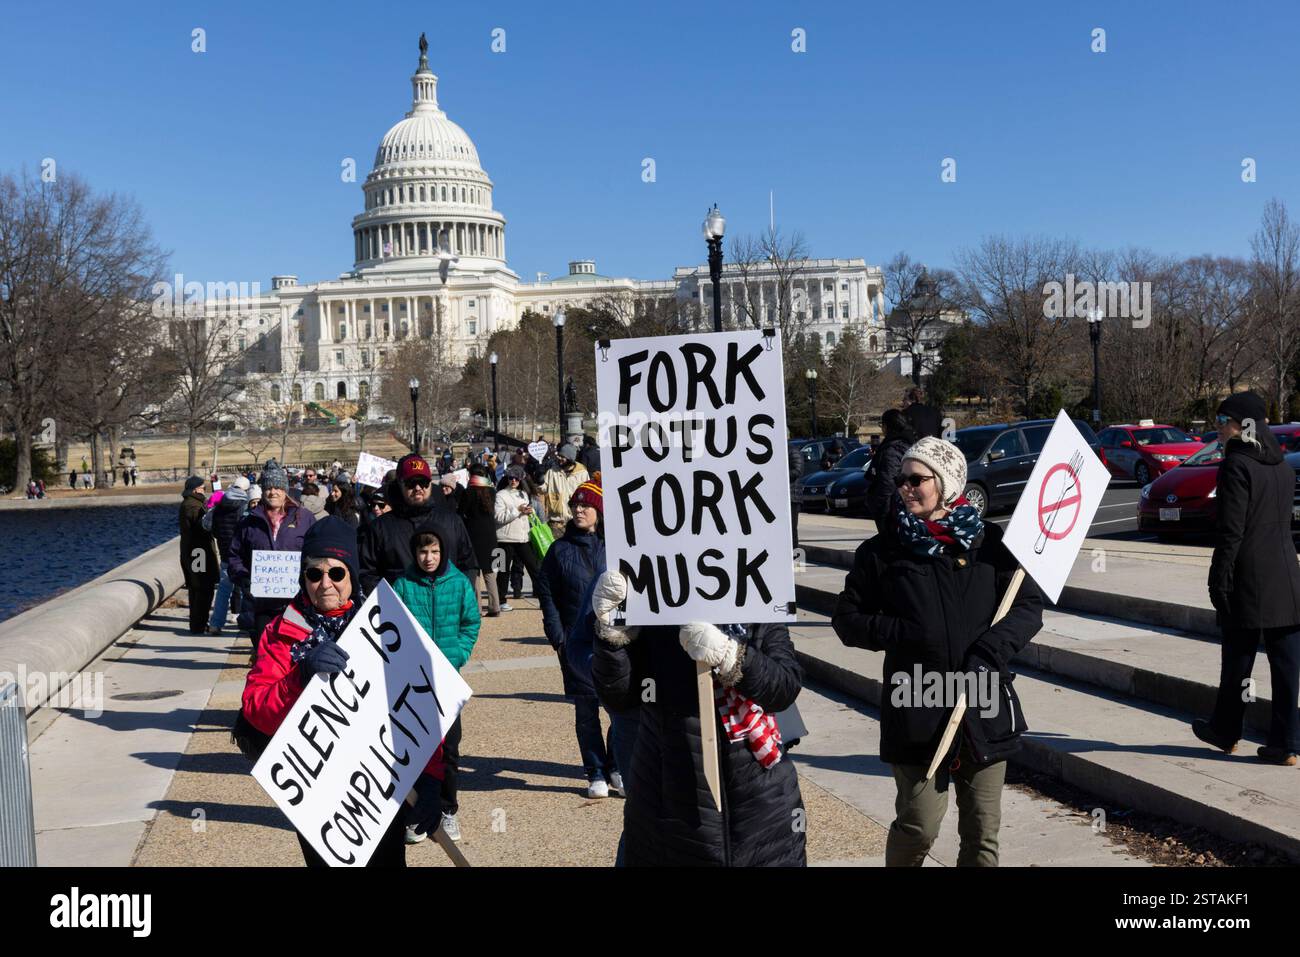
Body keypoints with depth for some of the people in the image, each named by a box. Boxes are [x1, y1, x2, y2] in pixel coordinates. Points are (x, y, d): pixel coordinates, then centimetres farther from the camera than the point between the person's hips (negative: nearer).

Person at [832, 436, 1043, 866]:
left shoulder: (988, 542, 4)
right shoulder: (882, 552, 2)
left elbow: (1028, 605, 4)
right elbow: (847, 618, 6)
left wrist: (989, 651, -11)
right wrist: (898, 632, -11)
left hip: (984, 707, 2)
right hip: (916, 711, -1)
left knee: (983, 829, 8)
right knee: (919, 825, -4)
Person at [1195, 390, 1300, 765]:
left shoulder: (1236, 464, -11)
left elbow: (1231, 530, -15)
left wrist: (1219, 580, -11)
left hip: (1249, 580, -7)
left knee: (1237, 661, 8)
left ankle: (1226, 732, 24)